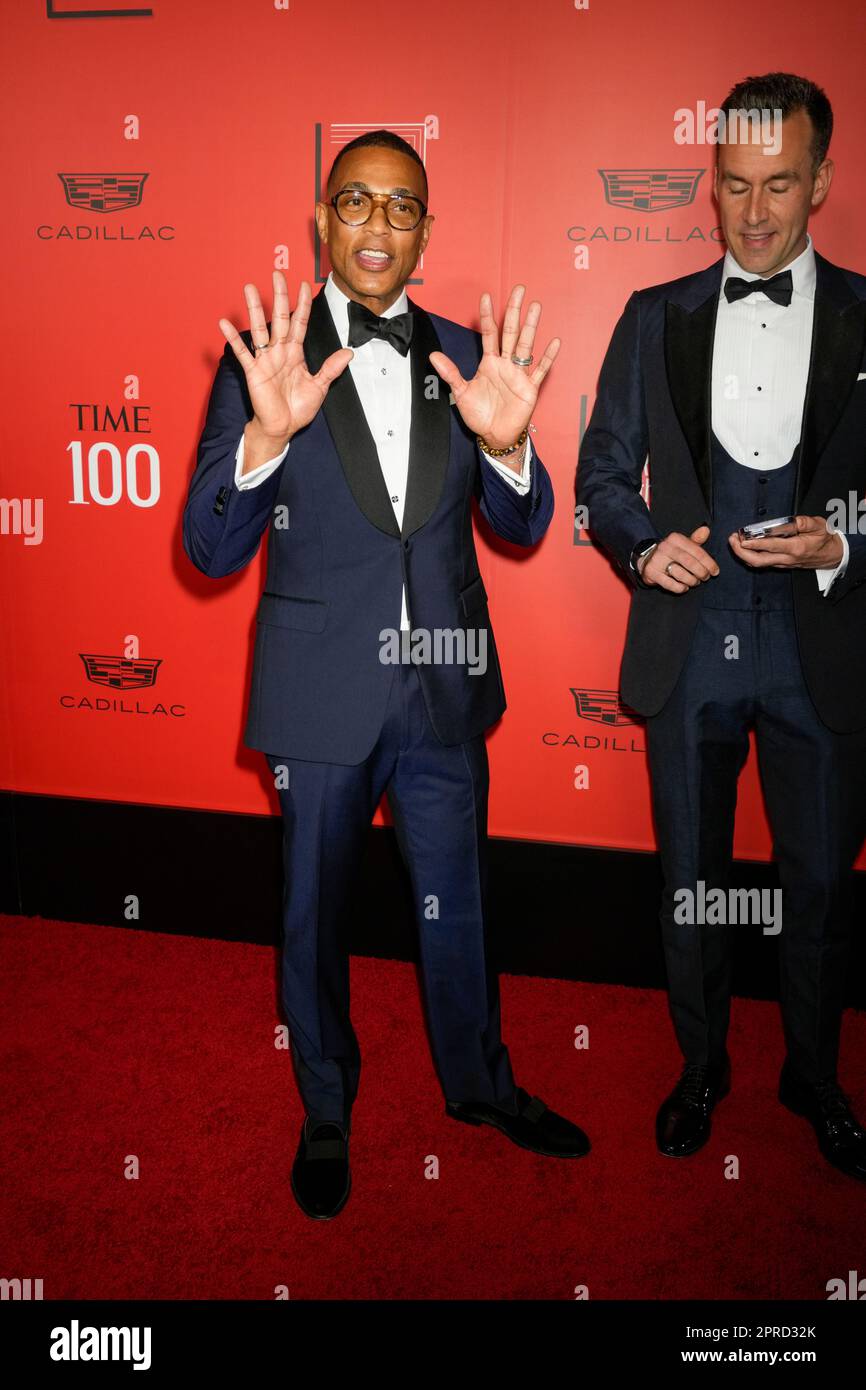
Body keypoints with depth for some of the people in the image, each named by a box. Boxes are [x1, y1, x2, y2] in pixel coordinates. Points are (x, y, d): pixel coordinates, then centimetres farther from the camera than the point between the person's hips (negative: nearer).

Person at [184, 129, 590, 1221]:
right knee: (314, 913, 15)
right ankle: (326, 1116, 40)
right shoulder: (264, 359, -7)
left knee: (455, 901, 19)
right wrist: (270, 431, -29)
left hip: (446, 684, 3)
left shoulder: (464, 355, 2)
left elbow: (522, 528, 1)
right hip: (322, 692, -2)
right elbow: (212, 549, -11)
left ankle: (477, 1081, 45)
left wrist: (503, 443, -20)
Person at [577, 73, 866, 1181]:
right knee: (690, 876, 14)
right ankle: (701, 1067, 37)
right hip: (687, 644, 1)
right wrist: (644, 544, -11)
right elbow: (603, 469, 7)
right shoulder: (656, 317, 6)